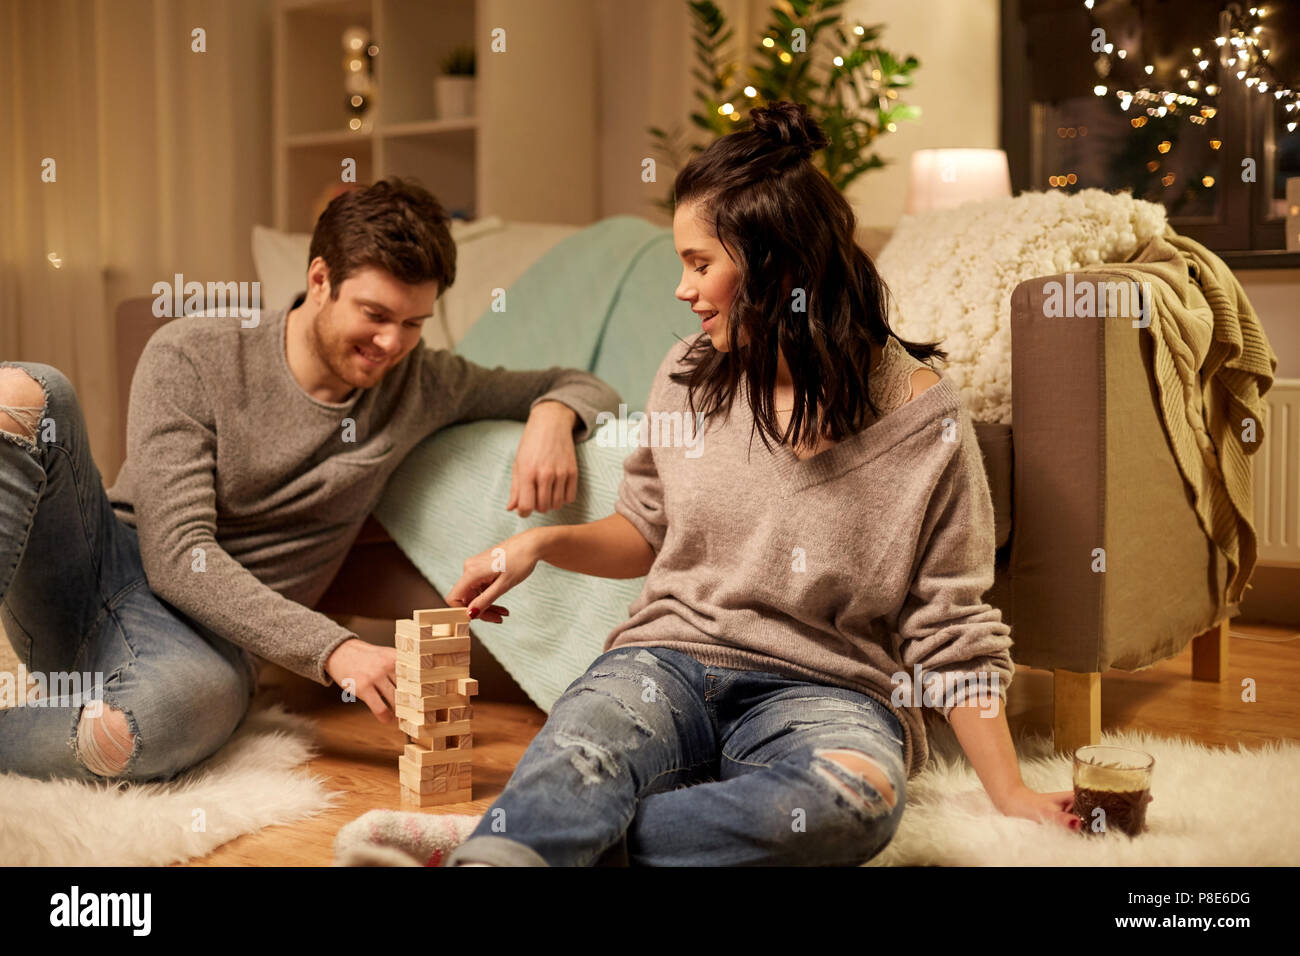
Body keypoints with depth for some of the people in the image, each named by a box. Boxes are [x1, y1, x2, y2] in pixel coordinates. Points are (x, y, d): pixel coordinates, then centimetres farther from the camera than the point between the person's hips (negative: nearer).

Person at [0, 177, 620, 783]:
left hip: (202, 640, 1)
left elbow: (582, 386, 16)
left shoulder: (418, 384, 6)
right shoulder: (190, 357, -6)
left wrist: (553, 414, -11)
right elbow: (178, 556, -15)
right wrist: (333, 648, -27)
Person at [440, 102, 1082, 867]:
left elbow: (952, 633, 1)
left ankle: (513, 842, -37)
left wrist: (1011, 795, -2)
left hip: (822, 688, -2)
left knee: (858, 795, -38)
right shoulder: (692, 374, 8)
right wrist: (544, 543, 4)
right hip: (667, 659, 3)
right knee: (575, 757, -33)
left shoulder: (927, 422, -3)